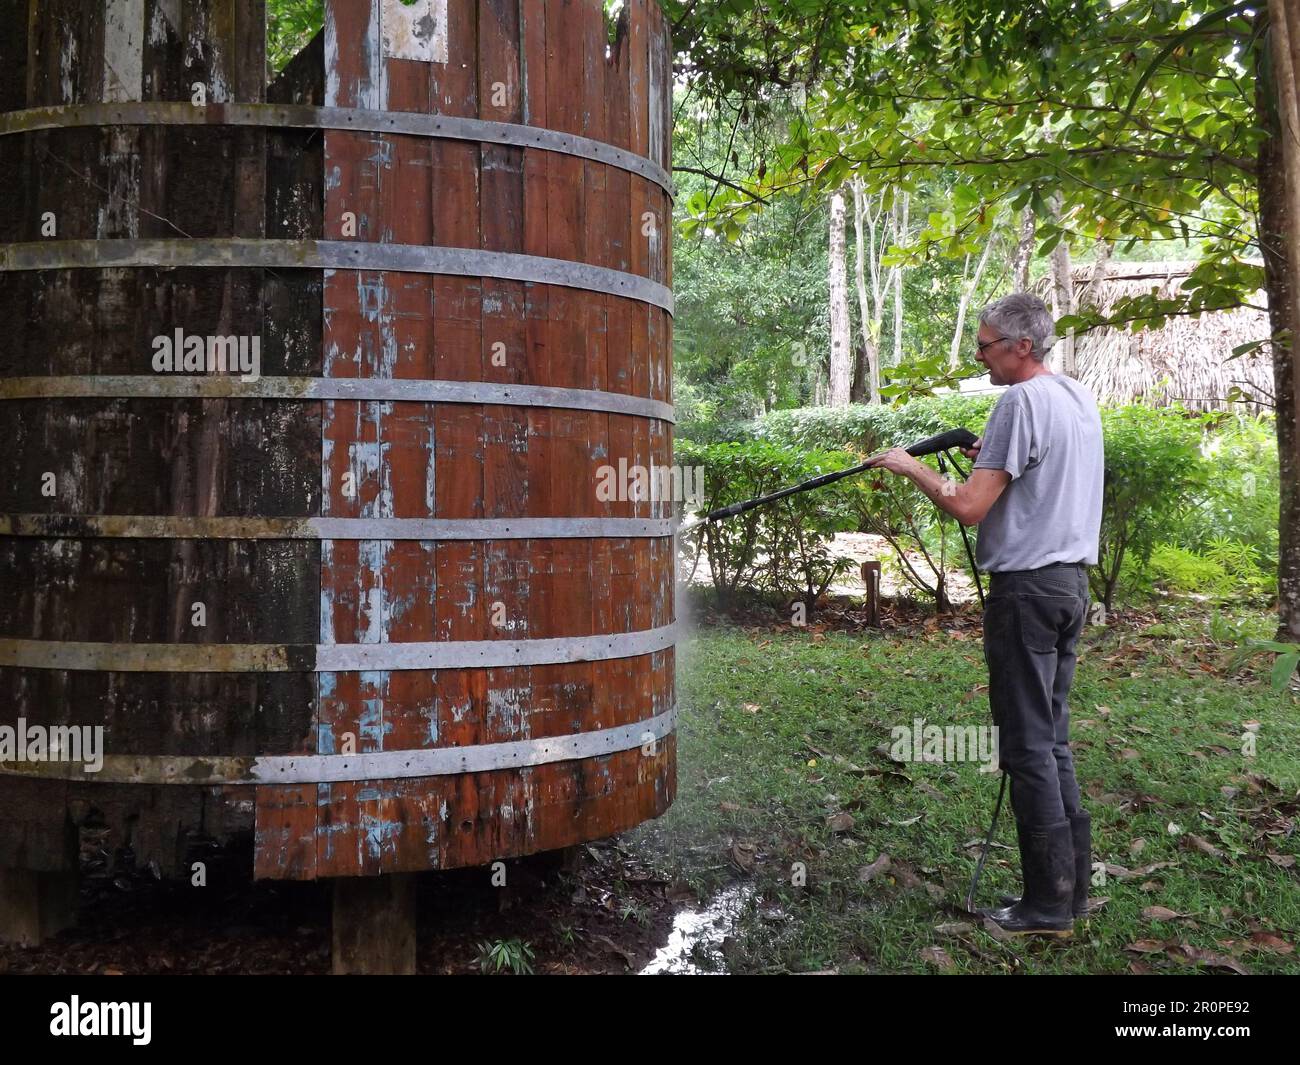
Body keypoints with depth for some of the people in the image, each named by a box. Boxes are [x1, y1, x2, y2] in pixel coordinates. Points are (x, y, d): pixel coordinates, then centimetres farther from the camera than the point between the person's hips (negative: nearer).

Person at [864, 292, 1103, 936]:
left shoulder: (1021, 403, -14)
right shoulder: (1081, 399, 14)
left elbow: (968, 508, -18)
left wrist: (912, 467, -4)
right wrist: (996, 457, 16)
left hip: (1027, 587, -9)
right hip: (1072, 582, 9)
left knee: (1028, 746, -3)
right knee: (1053, 740, 15)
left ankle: (1048, 904, 5)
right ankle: (1071, 886, 21)